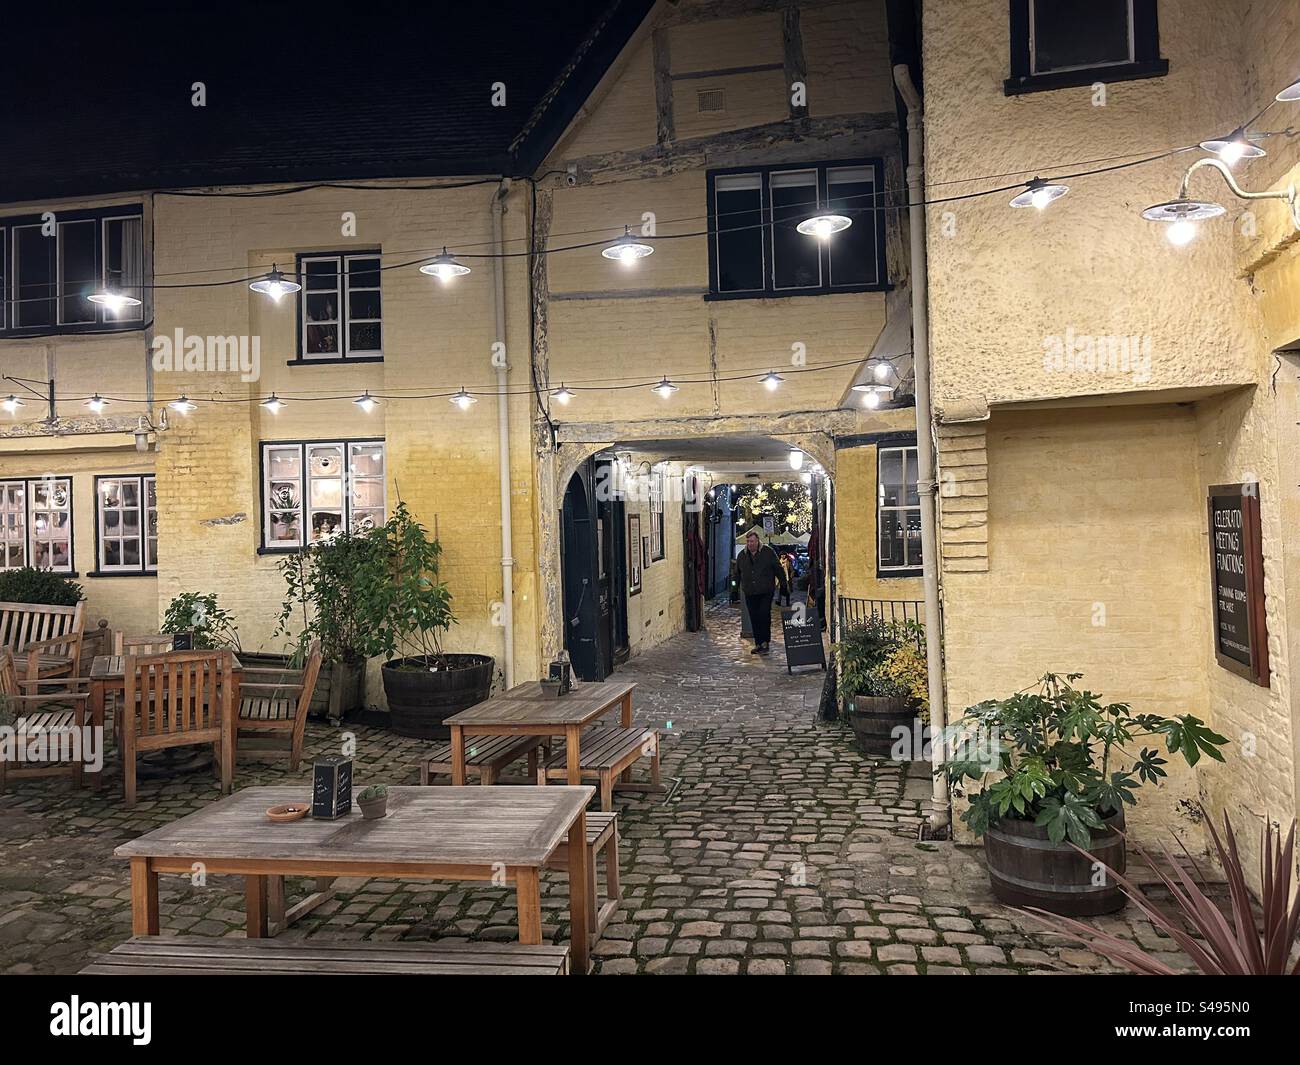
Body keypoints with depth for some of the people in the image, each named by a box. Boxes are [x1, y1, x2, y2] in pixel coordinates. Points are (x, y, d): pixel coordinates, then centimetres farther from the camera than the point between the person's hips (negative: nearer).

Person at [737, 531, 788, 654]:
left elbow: (778, 569, 3)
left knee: (764, 615, -12)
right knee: (754, 618, 3)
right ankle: (758, 643, 10)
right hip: (750, 593, 4)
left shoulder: (768, 552, -2)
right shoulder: (742, 555, 9)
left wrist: (784, 584, 5)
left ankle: (765, 642, -5)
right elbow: (737, 573, 20)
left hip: (766, 592, -3)